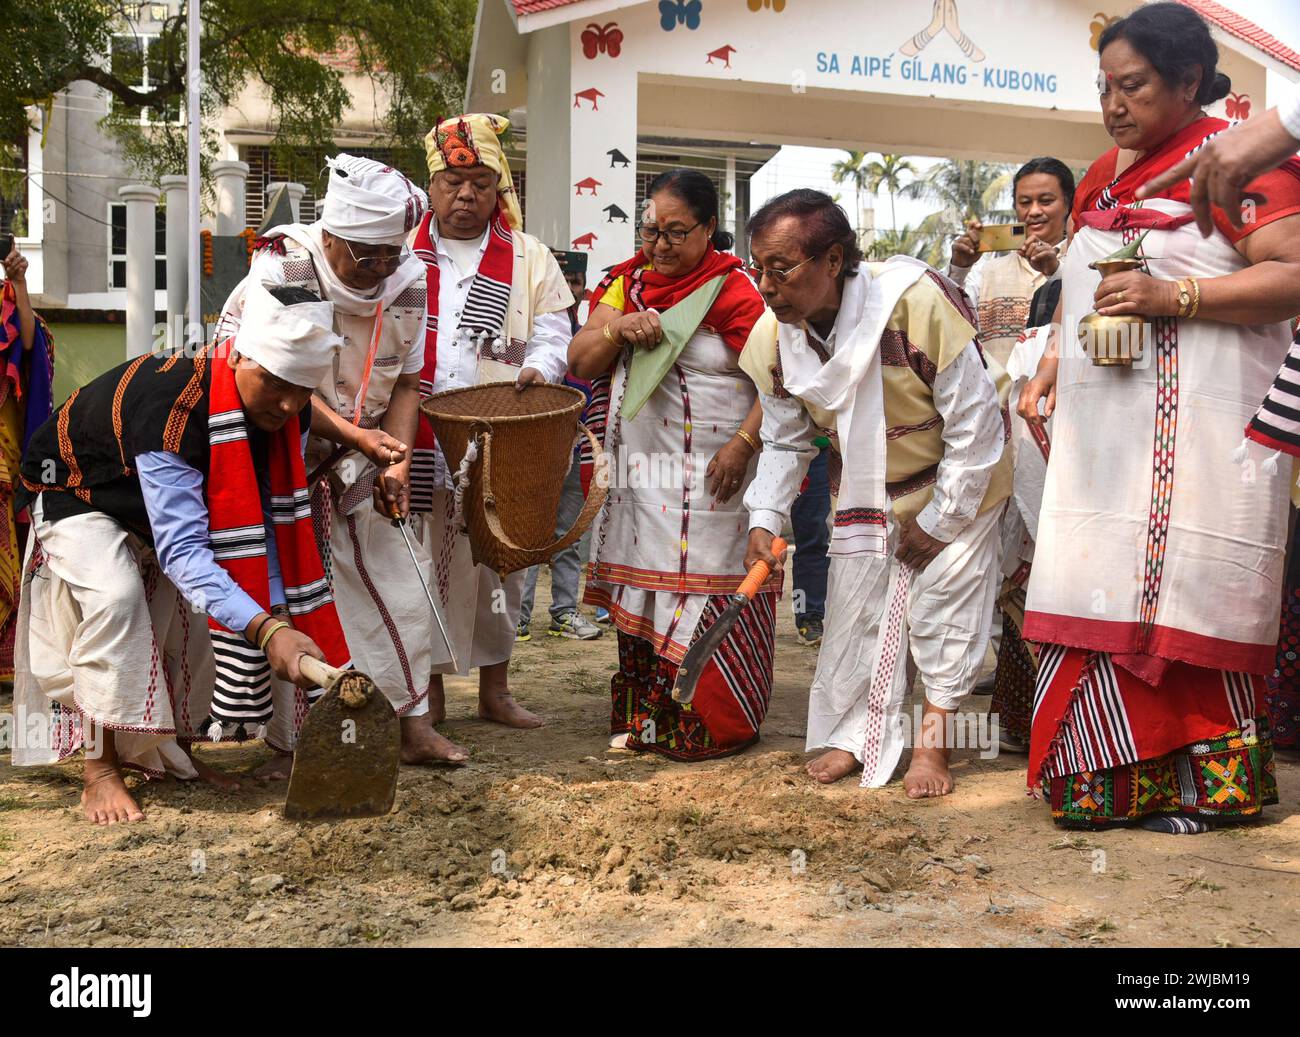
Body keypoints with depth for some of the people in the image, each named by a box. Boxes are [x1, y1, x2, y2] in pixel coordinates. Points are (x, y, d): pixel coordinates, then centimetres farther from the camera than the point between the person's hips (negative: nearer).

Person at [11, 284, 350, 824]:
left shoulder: (287, 412, -21)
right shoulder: (168, 406, -43)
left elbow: (272, 519, -13)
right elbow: (181, 548, -47)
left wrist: (280, 617, -24)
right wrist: (265, 630, -57)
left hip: (174, 498, 7)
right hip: (78, 493, -7)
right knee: (118, 596, -29)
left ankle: (174, 749, 17)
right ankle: (100, 770, -21)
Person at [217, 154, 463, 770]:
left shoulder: (408, 282, -5)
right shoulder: (280, 273, -20)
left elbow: (407, 381, 2)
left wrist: (397, 461, -11)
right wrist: (353, 434, -26)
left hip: (361, 466, 5)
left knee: (399, 586, 5)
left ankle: (413, 725, 18)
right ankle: (287, 741, 11)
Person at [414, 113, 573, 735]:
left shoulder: (530, 259, 10)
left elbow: (551, 337, 7)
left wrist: (537, 371, -15)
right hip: (417, 443, 0)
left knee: (496, 560, 6)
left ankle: (494, 687, 18)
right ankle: (427, 689, 14)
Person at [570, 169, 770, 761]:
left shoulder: (733, 291, -8)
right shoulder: (628, 284, 11)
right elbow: (580, 363, 9)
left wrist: (743, 443, -20)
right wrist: (617, 327, -9)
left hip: (710, 480, -6)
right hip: (638, 476, 6)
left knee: (702, 598, -4)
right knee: (641, 592, 9)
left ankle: (710, 727, 6)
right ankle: (642, 718, 19)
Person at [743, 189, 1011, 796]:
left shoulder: (917, 302, -35)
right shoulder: (773, 340, -17)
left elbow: (974, 422, -25)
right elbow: (784, 441, -1)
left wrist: (938, 519, -19)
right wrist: (764, 519, -16)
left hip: (953, 482, -4)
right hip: (866, 490, 5)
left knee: (942, 606, -3)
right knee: (854, 609, 5)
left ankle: (933, 746, 11)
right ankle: (856, 737, 20)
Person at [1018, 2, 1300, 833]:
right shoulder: (1102, 179, 20)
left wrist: (1171, 296, -20)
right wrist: (1054, 361, 14)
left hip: (1198, 424, -7)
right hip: (1105, 424, 7)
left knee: (1184, 592, -6)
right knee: (1105, 591, 4)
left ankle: (1196, 780, 3)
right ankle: (1112, 779, 10)